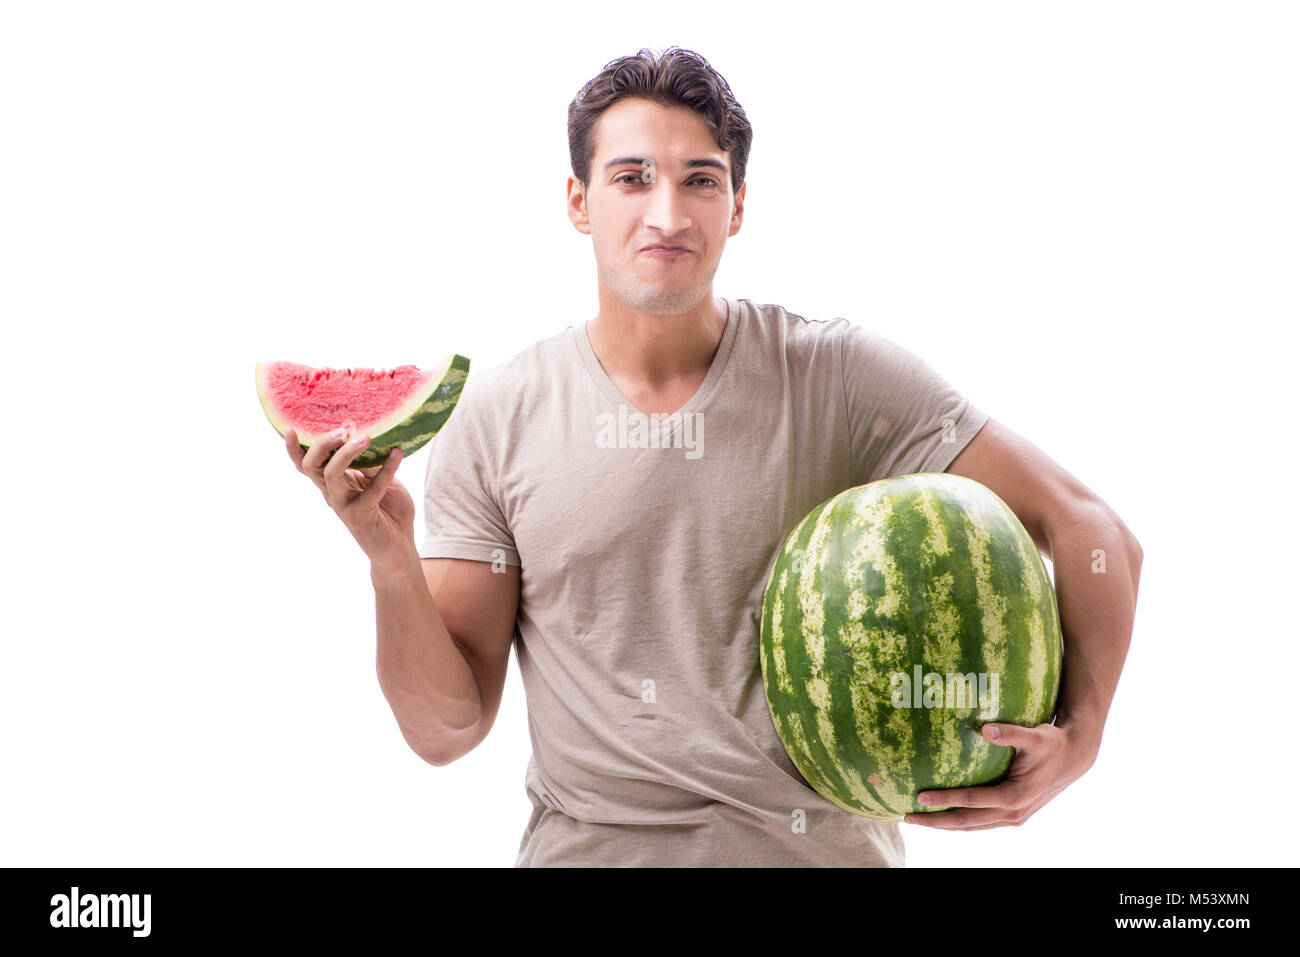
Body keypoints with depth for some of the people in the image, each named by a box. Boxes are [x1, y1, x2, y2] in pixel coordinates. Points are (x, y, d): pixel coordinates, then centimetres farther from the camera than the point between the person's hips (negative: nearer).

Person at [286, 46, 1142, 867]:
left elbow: (1088, 528, -5)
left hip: (824, 843, 0)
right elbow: (446, 727, -6)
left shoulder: (834, 376, -8)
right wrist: (391, 562, -23)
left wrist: (1077, 734, -20)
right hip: (589, 844, 0)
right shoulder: (496, 419, -6)